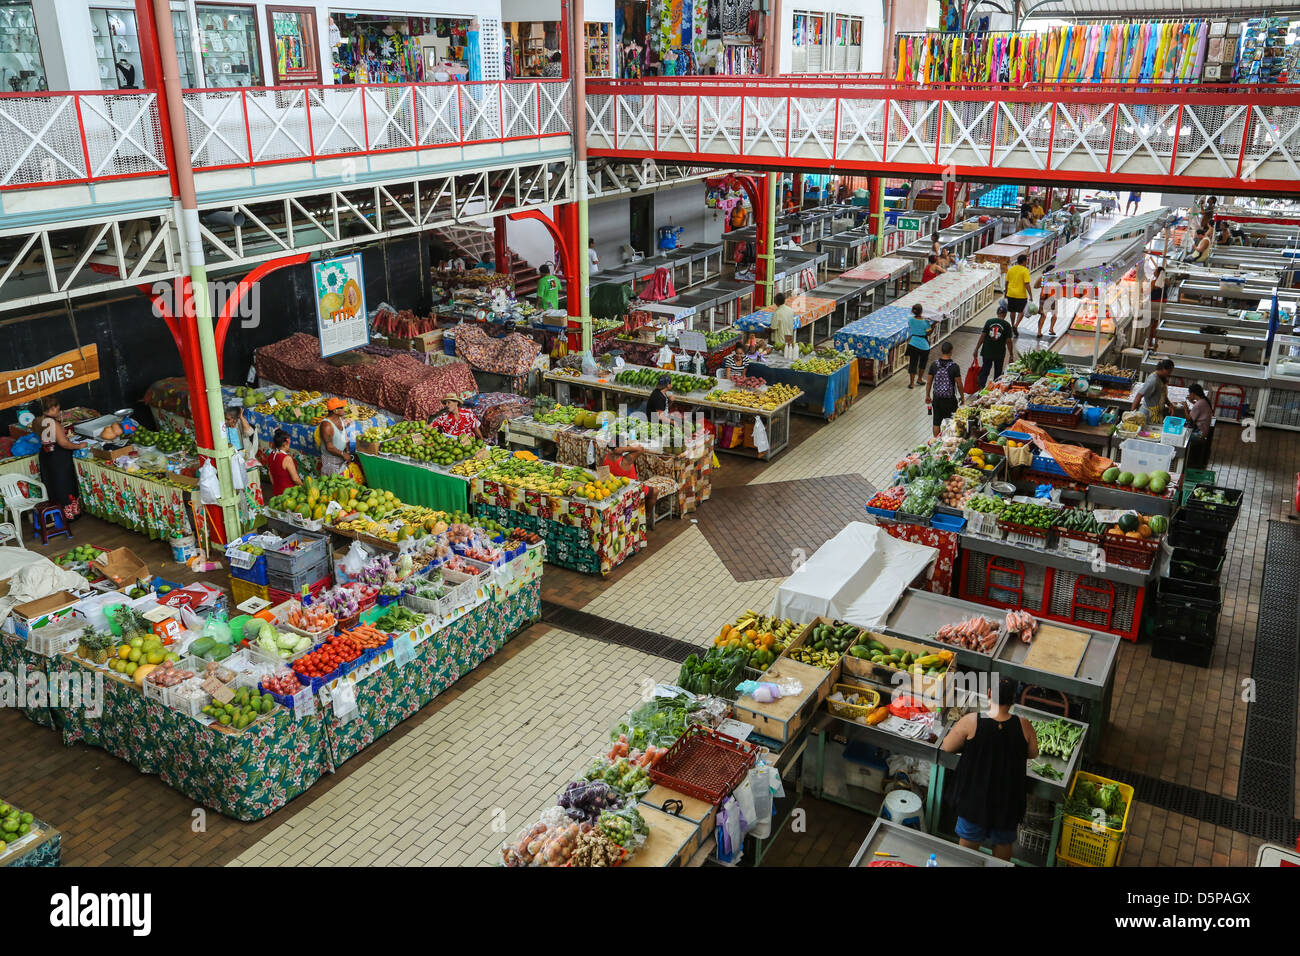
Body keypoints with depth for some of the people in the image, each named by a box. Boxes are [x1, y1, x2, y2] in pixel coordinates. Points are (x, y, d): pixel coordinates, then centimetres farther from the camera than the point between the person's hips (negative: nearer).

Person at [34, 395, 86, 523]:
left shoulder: (36, 422, -1)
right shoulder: (54, 423, -24)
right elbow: (63, 443, -27)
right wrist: (79, 446, -14)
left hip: (45, 458, 7)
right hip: (59, 459, -7)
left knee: (51, 484, 20)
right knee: (64, 485, 6)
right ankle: (69, 513, 17)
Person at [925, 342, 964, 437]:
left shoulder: (934, 365, -6)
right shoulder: (954, 367, -15)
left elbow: (929, 382, 1)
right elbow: (959, 384, -9)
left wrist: (927, 395, 15)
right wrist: (962, 397, 6)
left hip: (937, 398, 3)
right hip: (950, 399, -3)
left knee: (936, 422, 11)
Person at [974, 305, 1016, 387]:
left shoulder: (989, 322, -3)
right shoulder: (1007, 325, -7)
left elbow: (982, 336, -4)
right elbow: (1008, 341, -7)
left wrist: (976, 349, 1)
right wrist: (1011, 355, 1)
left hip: (987, 352, 1)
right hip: (999, 354, -1)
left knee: (984, 371, 7)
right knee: (998, 372, 15)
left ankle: (981, 387, -7)